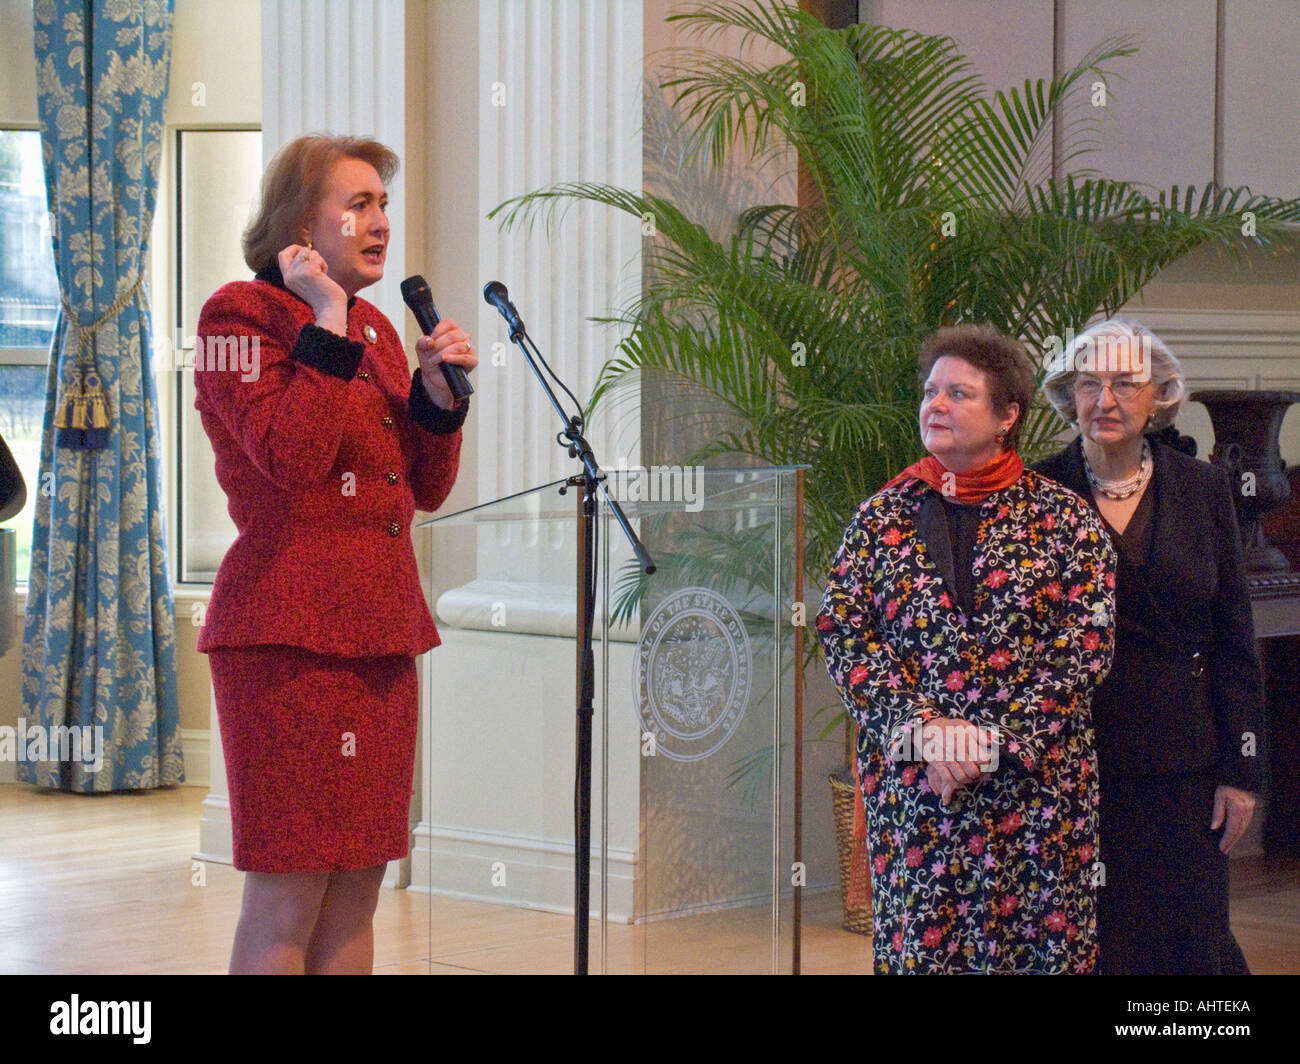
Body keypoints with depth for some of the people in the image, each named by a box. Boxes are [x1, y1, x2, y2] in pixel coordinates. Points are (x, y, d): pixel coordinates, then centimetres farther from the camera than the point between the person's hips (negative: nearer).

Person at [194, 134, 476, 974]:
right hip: (291, 632, -8)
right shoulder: (242, 315, -4)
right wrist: (329, 323, -14)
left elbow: (426, 490, 18)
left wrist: (438, 392, 2)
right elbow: (291, 457, -19)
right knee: (288, 895, -8)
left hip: (381, 633, 8)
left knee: (358, 888, 7)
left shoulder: (375, 332, 19)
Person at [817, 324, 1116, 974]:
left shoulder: (1063, 518, 4)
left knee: (1042, 946, -2)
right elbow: (841, 634, 3)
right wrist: (921, 728, -11)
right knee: (915, 946, -1)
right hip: (908, 782, 1)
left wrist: (996, 740, -12)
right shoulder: (884, 517, 9)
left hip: (1037, 780, -1)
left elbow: (1088, 642, -3)